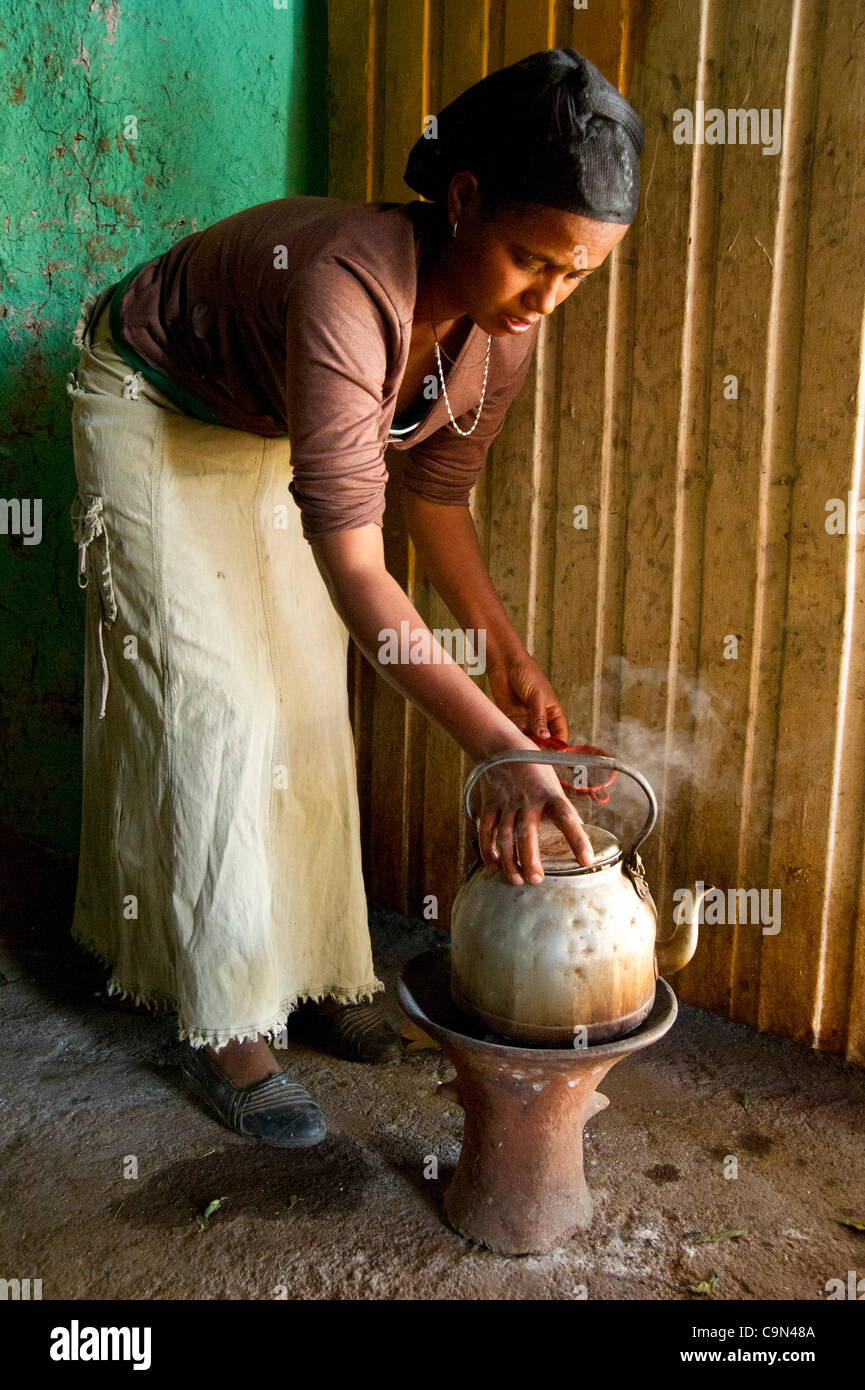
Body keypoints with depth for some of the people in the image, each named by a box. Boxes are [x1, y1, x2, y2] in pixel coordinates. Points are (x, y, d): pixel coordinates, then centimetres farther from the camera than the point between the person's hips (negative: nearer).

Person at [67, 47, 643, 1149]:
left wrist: (506, 649, -9)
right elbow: (353, 566, -45)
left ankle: (313, 975, 18)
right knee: (216, 708, -11)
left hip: (274, 435, 7)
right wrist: (494, 748, -49)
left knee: (309, 706, 4)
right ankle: (223, 1031, 2)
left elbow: (437, 491, -3)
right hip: (154, 413, -6)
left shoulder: (503, 322, -18)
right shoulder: (346, 287, -41)